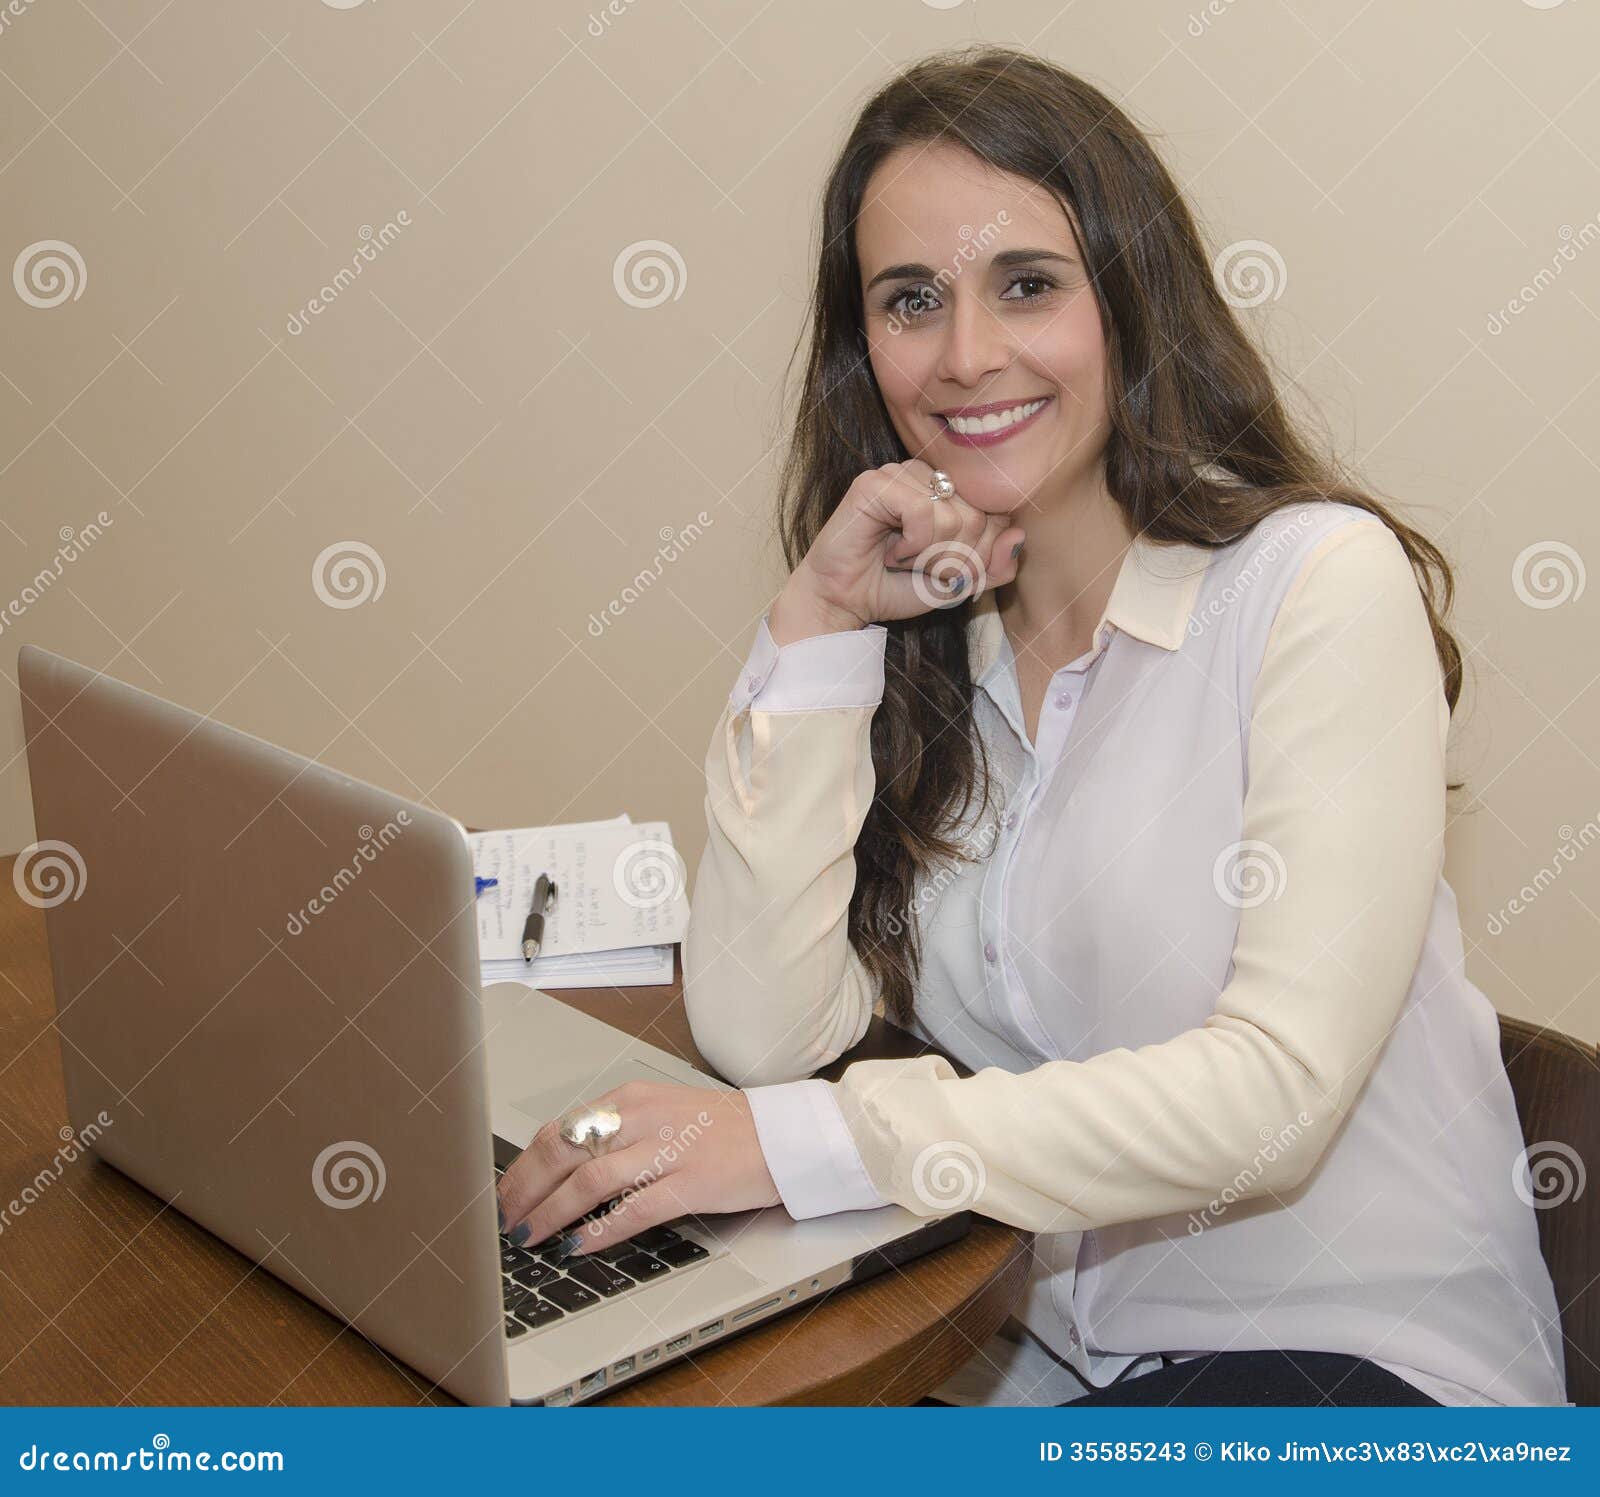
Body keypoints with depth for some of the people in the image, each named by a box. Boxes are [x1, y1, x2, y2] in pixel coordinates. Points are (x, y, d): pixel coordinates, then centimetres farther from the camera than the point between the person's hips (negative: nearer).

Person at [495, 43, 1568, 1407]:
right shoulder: (914, 633, 4)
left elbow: (1278, 1090, -21)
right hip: (1032, 1350, 4)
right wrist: (815, 630, -12)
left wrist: (802, 1141, -28)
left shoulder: (1320, 581, -12)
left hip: (1359, 1356, -3)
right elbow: (762, 1035, -7)